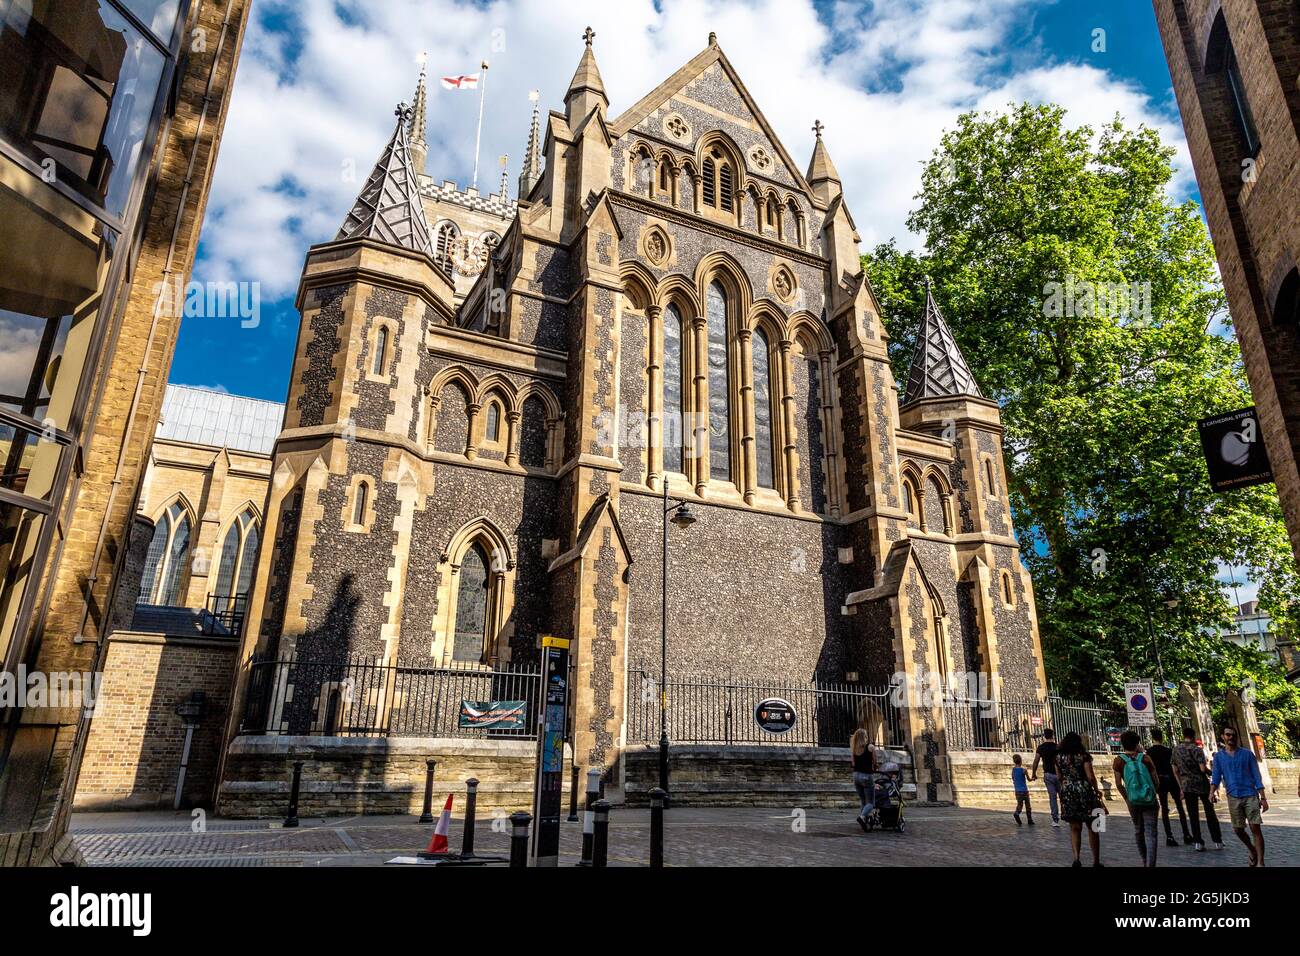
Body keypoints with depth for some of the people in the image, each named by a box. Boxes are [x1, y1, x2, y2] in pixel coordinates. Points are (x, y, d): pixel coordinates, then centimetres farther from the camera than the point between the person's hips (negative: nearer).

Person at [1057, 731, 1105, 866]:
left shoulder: (1059, 757, 2)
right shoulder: (1083, 755, -8)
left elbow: (1059, 777, 7)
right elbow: (1090, 777, -10)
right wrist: (1097, 791, 5)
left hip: (1067, 793, 2)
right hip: (1084, 791, -2)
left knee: (1074, 828, 9)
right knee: (1092, 828, 12)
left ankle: (1076, 858, -7)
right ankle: (1096, 861, 18)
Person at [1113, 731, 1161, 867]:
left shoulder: (1119, 760, -4)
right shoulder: (1145, 758, -3)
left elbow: (1118, 784, -5)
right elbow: (1156, 781, -2)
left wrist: (1126, 798, 8)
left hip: (1133, 801, 1)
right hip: (1150, 800, -1)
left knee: (1138, 830, 20)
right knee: (1150, 833, -1)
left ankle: (1145, 861, 35)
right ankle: (1150, 863, -13)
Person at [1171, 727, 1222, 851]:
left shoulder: (1176, 750, 5)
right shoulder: (1196, 749, -10)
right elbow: (1203, 768, -18)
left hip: (1187, 785, 3)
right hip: (1201, 784, -3)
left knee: (1193, 815, 7)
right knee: (1210, 813, 10)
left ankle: (1197, 842, 4)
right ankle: (1217, 841, 15)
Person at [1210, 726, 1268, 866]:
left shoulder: (1247, 754, 5)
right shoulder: (1219, 756, 8)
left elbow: (1256, 776, 4)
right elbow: (1216, 777, 3)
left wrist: (1263, 798, -1)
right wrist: (1212, 792, -15)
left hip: (1250, 795, -2)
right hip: (1233, 797, 2)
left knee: (1255, 828, -8)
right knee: (1238, 830, 6)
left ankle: (1260, 862, -5)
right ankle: (1252, 850, 33)